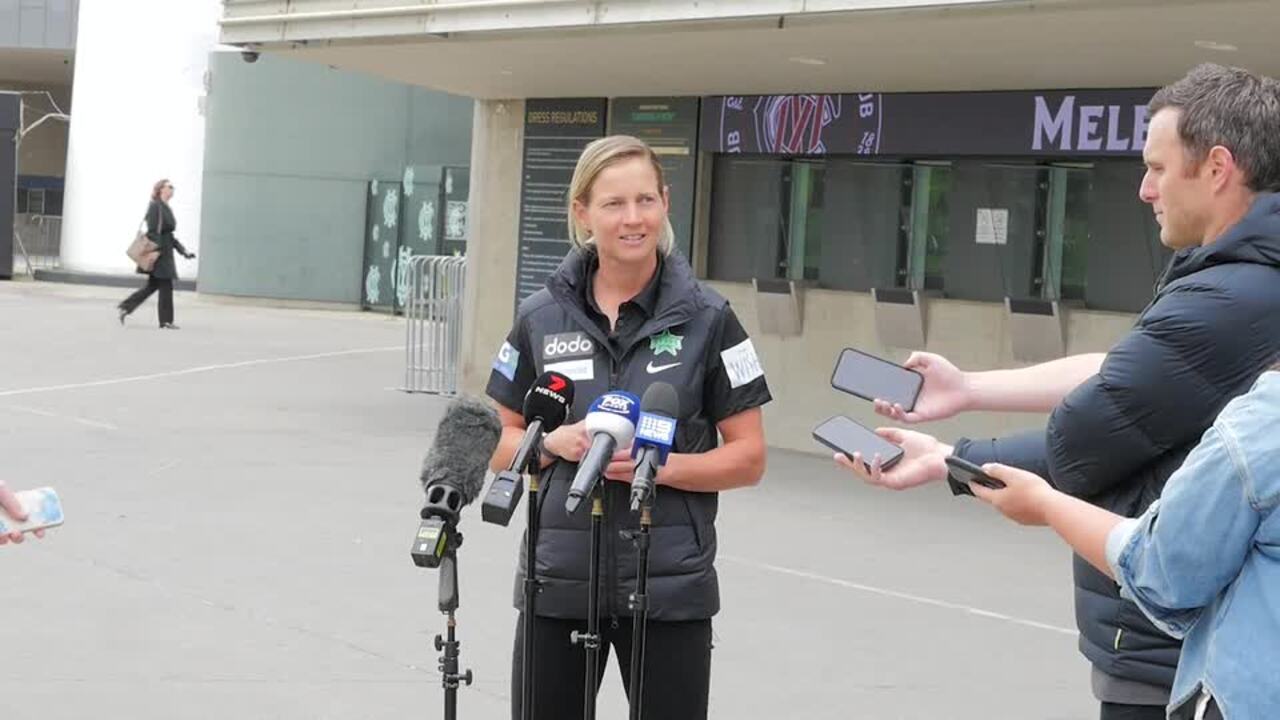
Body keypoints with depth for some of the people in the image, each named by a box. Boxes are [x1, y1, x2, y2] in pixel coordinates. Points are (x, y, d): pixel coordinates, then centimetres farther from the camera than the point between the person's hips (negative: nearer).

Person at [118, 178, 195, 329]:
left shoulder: (167, 209, 17)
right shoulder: (155, 207, -11)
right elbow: (152, 232, -18)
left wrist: (183, 251, 19)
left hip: (165, 253, 10)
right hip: (158, 252, -10)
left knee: (153, 285, 11)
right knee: (166, 286, -4)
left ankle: (125, 307, 14)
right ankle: (166, 320, 2)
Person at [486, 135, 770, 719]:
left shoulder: (706, 318, -2)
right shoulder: (542, 317, 3)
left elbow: (749, 458, -1)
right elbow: (500, 442, 10)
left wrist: (658, 465, -17)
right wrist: (558, 443, -11)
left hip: (670, 588, -2)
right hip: (558, 582, 2)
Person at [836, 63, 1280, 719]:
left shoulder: (1222, 306, -24)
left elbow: (1075, 450, -17)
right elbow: (1118, 377, 12)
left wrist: (944, 461, -2)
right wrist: (968, 388, 11)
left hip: (1168, 664, -9)